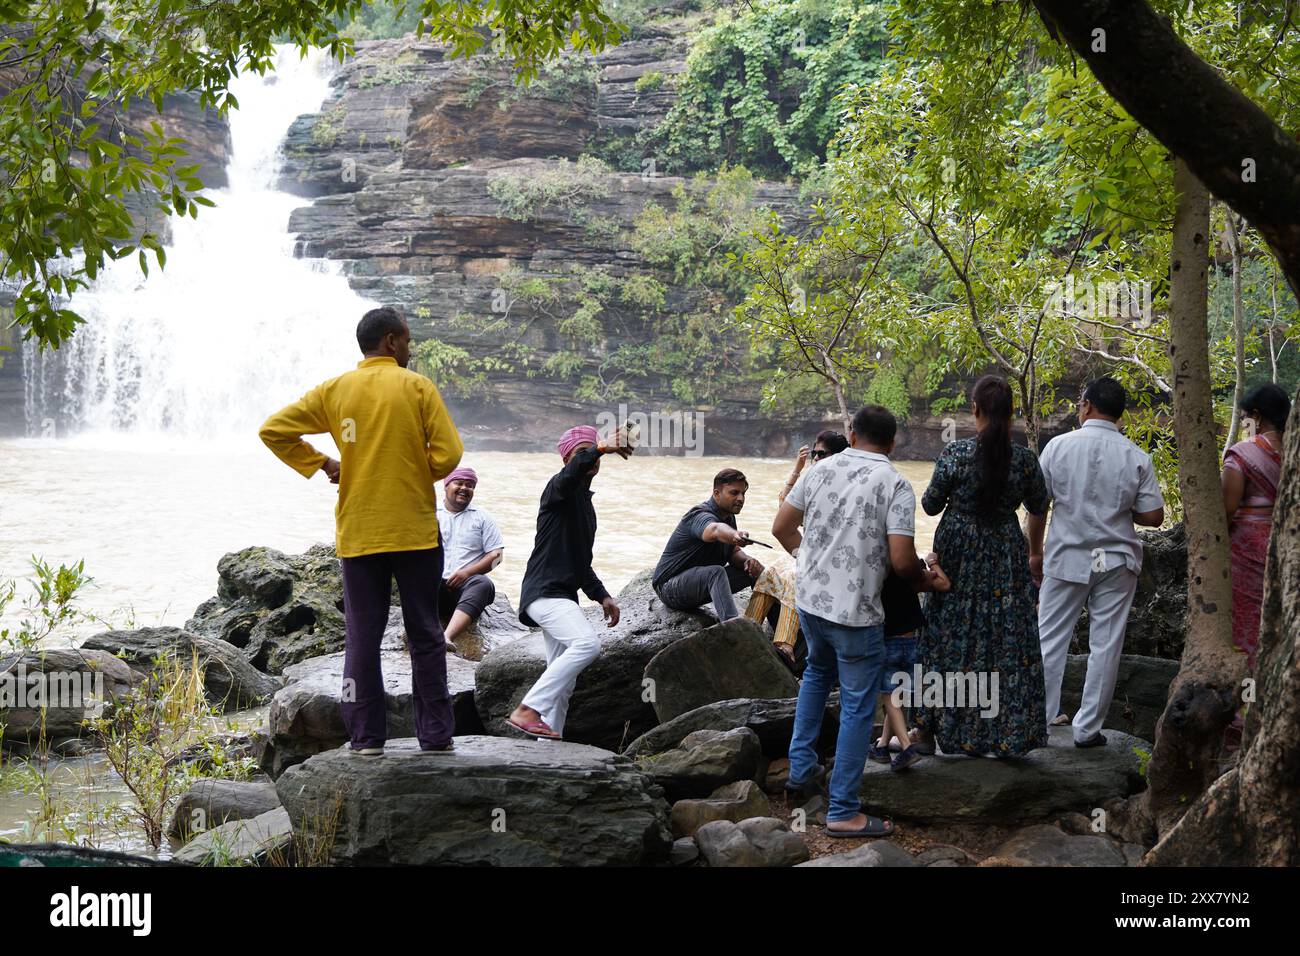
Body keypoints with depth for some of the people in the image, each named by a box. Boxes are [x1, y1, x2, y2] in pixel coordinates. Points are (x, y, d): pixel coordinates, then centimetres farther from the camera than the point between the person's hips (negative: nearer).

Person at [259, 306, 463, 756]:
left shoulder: (334, 391, 5)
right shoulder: (417, 387, -3)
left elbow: (273, 429, 5)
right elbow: (448, 452, -10)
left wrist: (321, 464, 9)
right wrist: (419, 474, 10)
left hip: (357, 535, 2)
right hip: (415, 532, -2)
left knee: (362, 637, 7)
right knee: (425, 635, 6)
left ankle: (366, 737, 5)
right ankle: (435, 735, 6)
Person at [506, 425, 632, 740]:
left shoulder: (585, 502, 24)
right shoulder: (560, 488, -4)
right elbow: (569, 475, -32)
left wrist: (601, 596, 23)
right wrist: (601, 449, -44)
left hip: (562, 596, 10)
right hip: (544, 592, -10)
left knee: (564, 681, 6)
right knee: (587, 643, -28)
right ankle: (527, 711, -27)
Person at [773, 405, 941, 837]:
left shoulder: (819, 471, 3)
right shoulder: (895, 485, -12)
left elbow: (781, 528, 9)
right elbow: (901, 560, -17)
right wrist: (924, 575, 5)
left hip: (810, 601, 6)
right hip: (856, 612, -6)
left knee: (818, 672, 32)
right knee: (857, 707, 4)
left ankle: (801, 769, 32)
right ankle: (843, 812, 6)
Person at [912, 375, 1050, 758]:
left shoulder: (955, 453, -15)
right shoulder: (1024, 459, -9)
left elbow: (931, 504, -6)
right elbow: (1039, 507, 6)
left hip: (957, 554, -1)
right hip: (1005, 556, 1)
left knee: (949, 634, 10)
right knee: (1007, 638, 9)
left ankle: (929, 729, 16)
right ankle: (1007, 735, 11)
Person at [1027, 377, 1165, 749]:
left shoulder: (1059, 446, -6)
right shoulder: (1136, 457, -5)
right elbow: (1153, 516, -5)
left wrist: (1035, 552, 10)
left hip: (1066, 560, -1)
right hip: (1116, 563, 1)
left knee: (1049, 641, 8)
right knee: (1105, 645, 7)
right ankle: (1088, 729, 11)